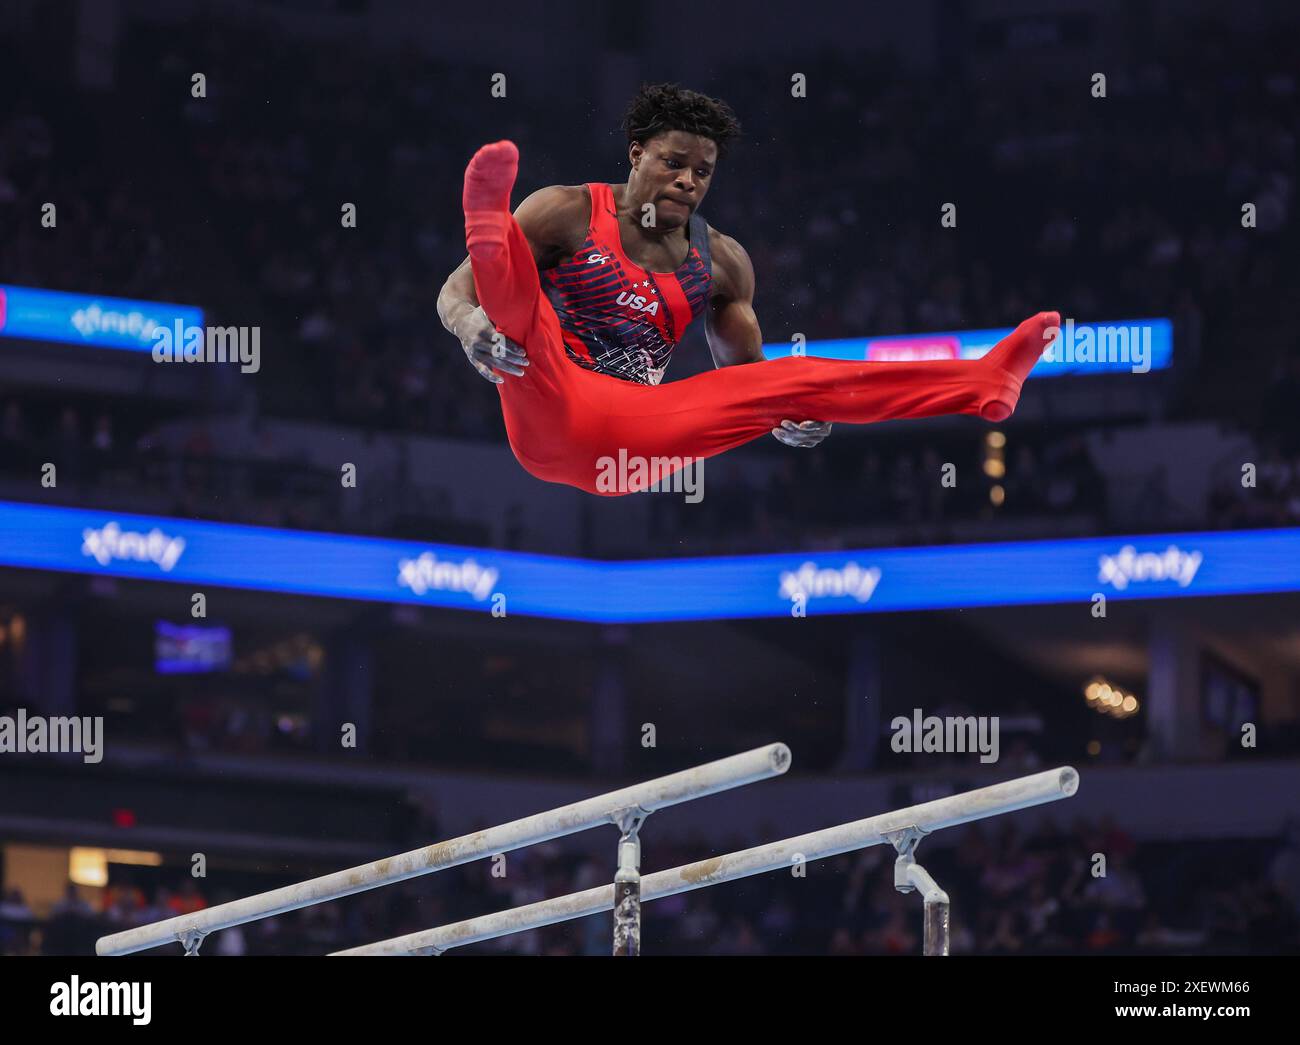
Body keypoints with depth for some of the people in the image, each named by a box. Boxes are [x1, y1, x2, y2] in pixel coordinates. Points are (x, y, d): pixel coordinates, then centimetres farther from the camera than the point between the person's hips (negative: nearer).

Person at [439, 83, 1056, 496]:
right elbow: (454, 292, -5)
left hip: (633, 442, 4)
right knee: (516, 295, -33)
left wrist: (787, 423, -6)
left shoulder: (721, 263, 14)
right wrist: (472, 330, -32)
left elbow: (744, 376, 19)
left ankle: (982, 386, -15)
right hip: (550, 413, -4)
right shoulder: (567, 213, 1)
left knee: (785, 382, -9)